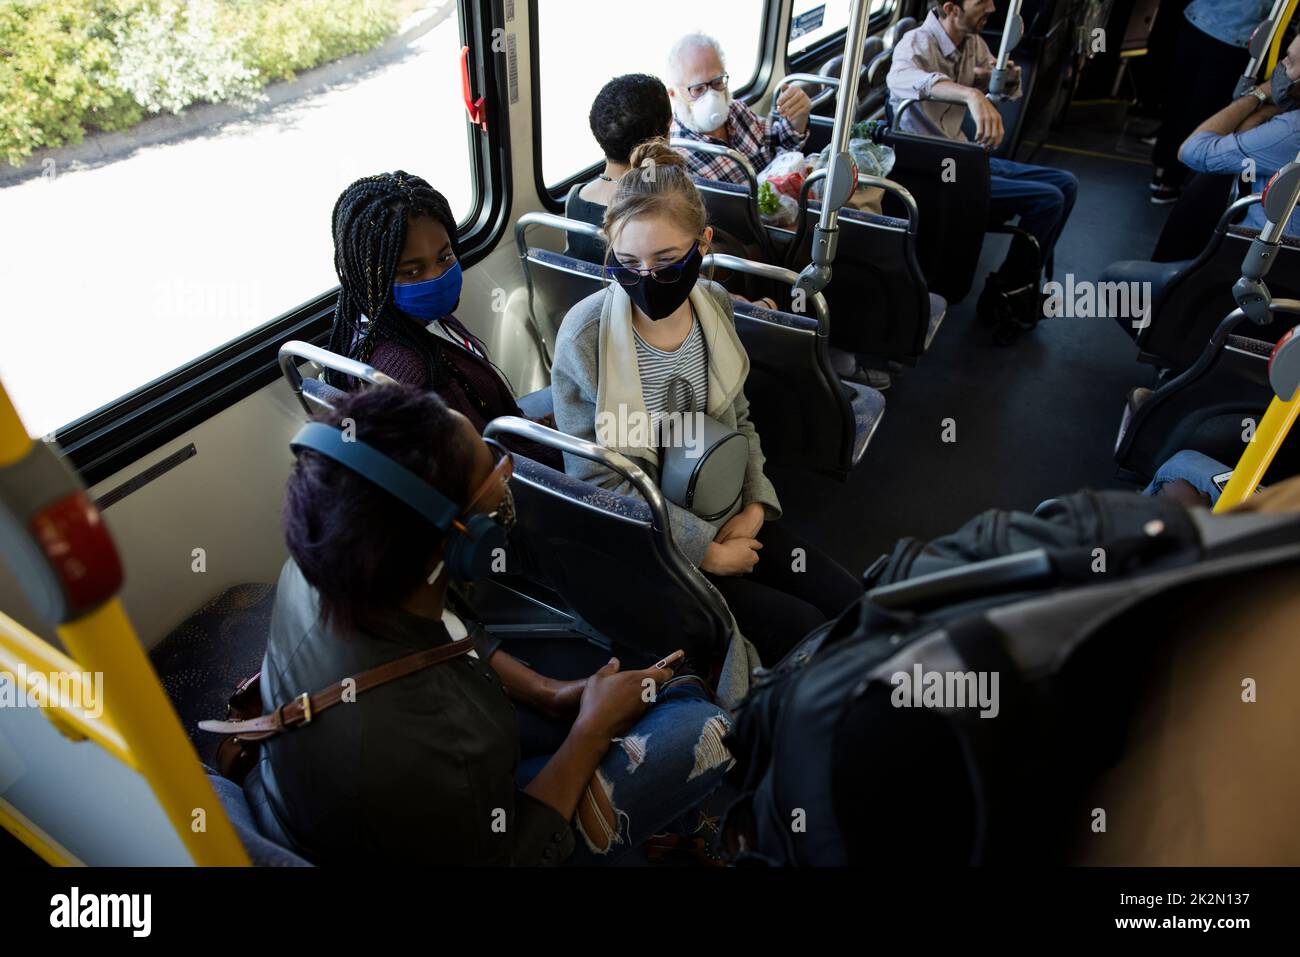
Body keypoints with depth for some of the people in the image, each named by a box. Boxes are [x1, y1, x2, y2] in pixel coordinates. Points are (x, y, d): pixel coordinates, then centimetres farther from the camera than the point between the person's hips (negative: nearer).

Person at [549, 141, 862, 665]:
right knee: (800, 628, -11)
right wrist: (706, 551, -16)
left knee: (850, 603, 3)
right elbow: (598, 480, -18)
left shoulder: (714, 306, -4)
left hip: (728, 516, 6)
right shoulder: (585, 338, -21)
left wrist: (755, 505, -4)